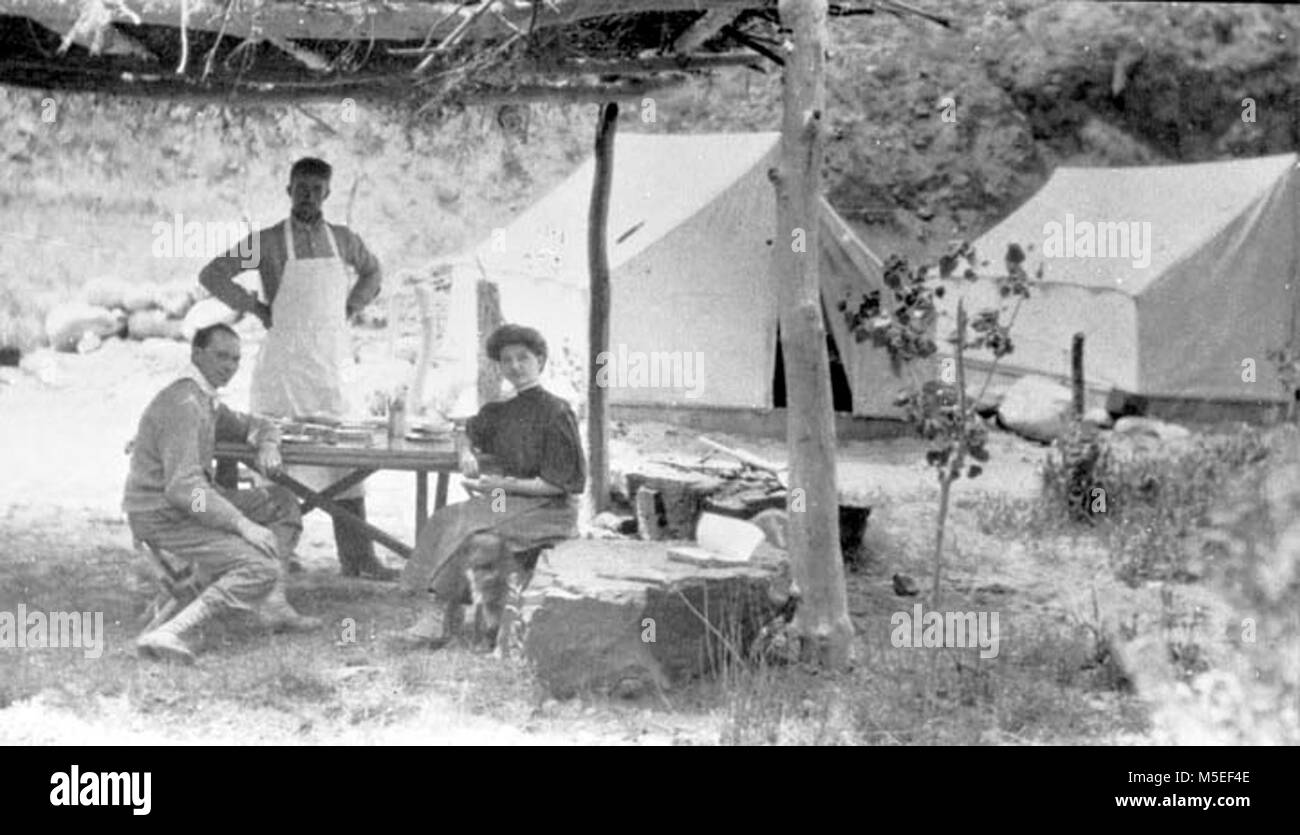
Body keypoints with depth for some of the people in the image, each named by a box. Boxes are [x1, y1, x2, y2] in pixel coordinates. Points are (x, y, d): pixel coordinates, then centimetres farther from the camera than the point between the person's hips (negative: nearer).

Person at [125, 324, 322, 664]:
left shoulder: (206, 401, 13)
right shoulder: (183, 403, -20)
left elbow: (255, 425, 29)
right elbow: (183, 487, -28)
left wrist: (268, 446, 4)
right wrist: (243, 525, -25)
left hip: (190, 504, 10)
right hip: (161, 517, -10)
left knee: (282, 504, 16)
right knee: (261, 568, -23)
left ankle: (272, 605, 4)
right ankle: (167, 634, -32)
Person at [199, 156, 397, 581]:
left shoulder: (343, 239, 8)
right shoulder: (269, 241, -3)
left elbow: (372, 272, 28)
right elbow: (211, 275, -2)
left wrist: (350, 308, 12)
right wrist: (257, 308, -5)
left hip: (331, 357, 4)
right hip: (284, 358, -4)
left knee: (344, 458, 3)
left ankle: (358, 558, 6)